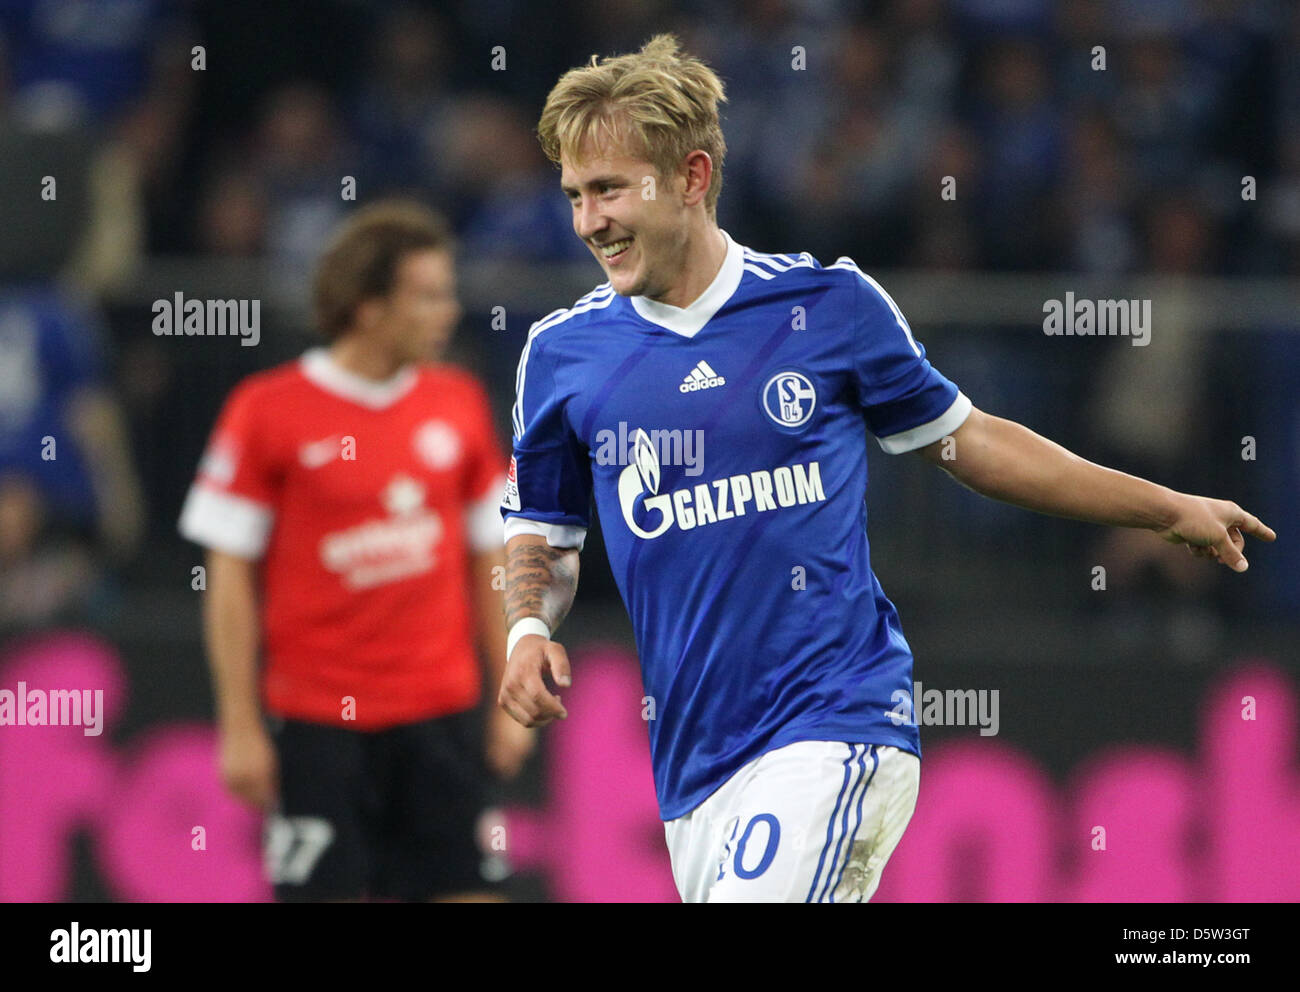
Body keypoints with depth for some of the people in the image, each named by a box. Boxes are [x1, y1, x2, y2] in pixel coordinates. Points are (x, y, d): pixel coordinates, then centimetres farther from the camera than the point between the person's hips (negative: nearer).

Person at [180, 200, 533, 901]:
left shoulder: (459, 404, 6)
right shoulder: (268, 410, -6)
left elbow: (490, 559, 13)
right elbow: (229, 578, -5)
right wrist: (240, 726, -8)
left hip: (439, 713, 4)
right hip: (315, 722, -4)